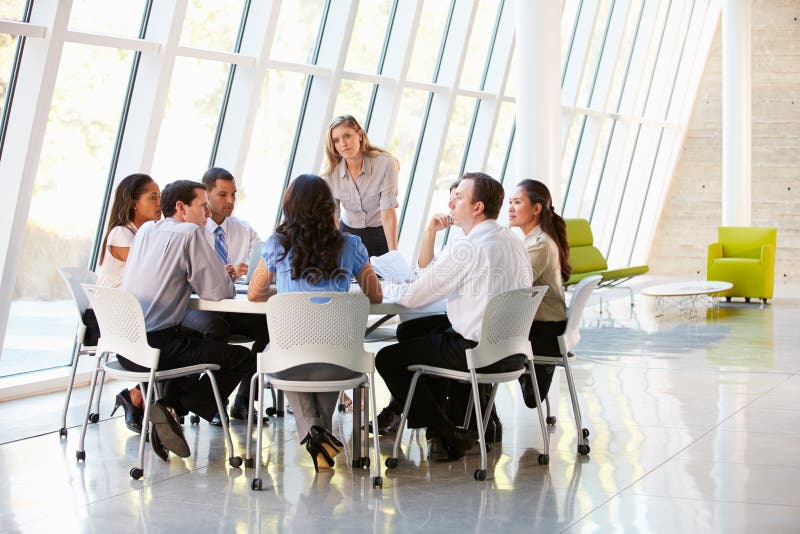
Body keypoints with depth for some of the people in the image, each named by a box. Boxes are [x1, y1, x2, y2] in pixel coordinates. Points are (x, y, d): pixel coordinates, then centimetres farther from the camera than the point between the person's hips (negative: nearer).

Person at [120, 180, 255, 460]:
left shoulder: (146, 230, 14)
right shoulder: (189, 233, -8)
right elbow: (219, 291, -12)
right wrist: (227, 280, 13)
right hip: (156, 346, -8)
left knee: (200, 340, 34)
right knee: (244, 359, 2)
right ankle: (173, 408, -7)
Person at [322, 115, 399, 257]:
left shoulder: (385, 164, -20)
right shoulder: (331, 174, -11)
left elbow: (388, 213, -23)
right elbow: (332, 217, -9)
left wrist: (394, 254, -28)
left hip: (379, 235, -2)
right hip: (347, 233, 2)